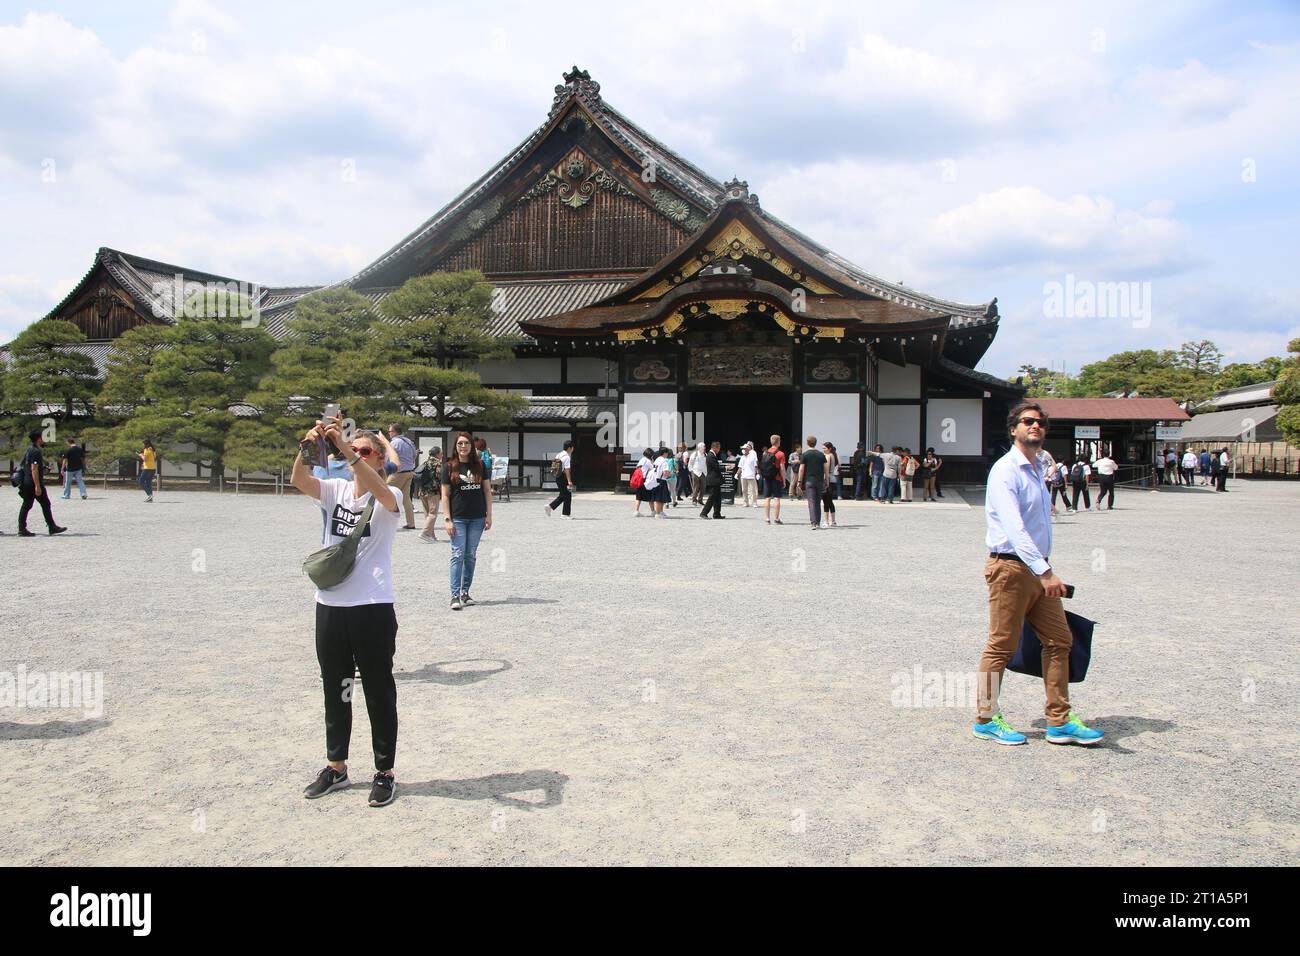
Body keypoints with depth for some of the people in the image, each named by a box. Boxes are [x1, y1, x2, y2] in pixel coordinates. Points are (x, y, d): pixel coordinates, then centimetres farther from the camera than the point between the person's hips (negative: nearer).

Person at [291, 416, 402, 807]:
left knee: (379, 691, 5)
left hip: (373, 607, -5)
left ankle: (385, 772, 17)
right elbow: (299, 481, -12)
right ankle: (336, 767, 32)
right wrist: (308, 445, -30)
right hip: (330, 604, 5)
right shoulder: (335, 489, 6)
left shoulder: (389, 497, -5)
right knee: (335, 689, 17)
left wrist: (345, 447, -37)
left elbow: (378, 489, -29)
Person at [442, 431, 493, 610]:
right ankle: (455, 595, -4)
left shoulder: (480, 465, 6)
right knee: (458, 555, -6)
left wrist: (489, 515, 2)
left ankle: (465, 592, 16)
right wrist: (447, 519, -8)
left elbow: (487, 491, 8)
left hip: (477, 518, 3)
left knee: (471, 556, 7)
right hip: (458, 519, -2)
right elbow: (445, 495, -1)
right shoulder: (449, 467, 0)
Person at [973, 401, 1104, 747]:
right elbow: (1013, 528, -25)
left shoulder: (1037, 470, 16)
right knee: (1001, 647, 0)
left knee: (1059, 641, 9)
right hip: (1010, 567, -9)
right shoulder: (1005, 471, -14)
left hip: (1038, 569, 9)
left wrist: (1045, 570, 19)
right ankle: (985, 721, 13)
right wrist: (1045, 571, -32)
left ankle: (1060, 722, 17)